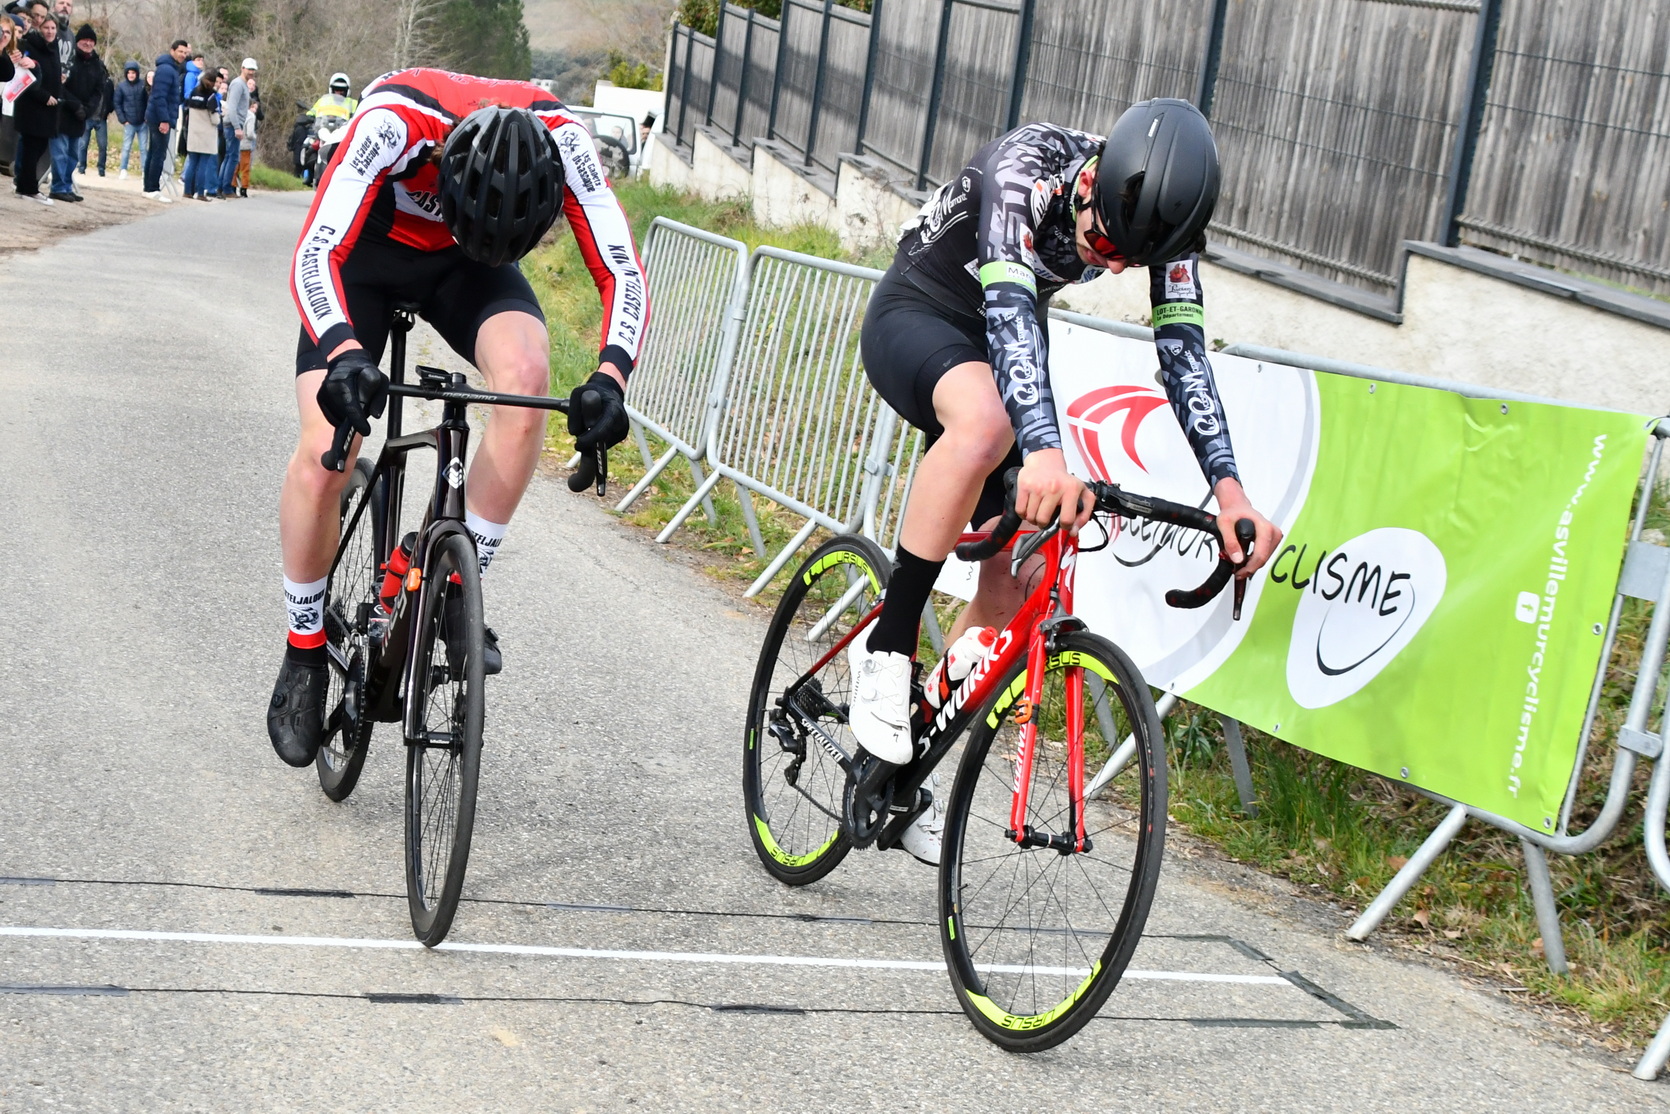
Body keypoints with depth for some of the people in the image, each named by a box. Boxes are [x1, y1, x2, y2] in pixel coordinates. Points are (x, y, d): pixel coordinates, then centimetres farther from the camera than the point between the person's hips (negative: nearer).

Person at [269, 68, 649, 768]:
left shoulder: (559, 139, -32)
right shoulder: (394, 124, -39)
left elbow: (622, 273, -29)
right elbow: (314, 256, -44)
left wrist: (609, 377, -48)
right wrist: (344, 355, -62)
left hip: (463, 265, 2)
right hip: (366, 253, -2)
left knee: (527, 375, -30)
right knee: (324, 456, -18)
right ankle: (305, 653, 6)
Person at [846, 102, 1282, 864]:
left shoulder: (1158, 209, -18)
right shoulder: (1026, 166, -34)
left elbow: (1182, 349, -21)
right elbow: (1008, 306, -46)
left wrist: (1229, 490, -34)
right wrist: (1044, 453, -60)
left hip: (1001, 346, 6)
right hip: (913, 316, -6)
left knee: (1013, 585, -3)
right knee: (985, 423, -41)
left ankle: (915, 760, 16)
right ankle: (885, 648, -27)